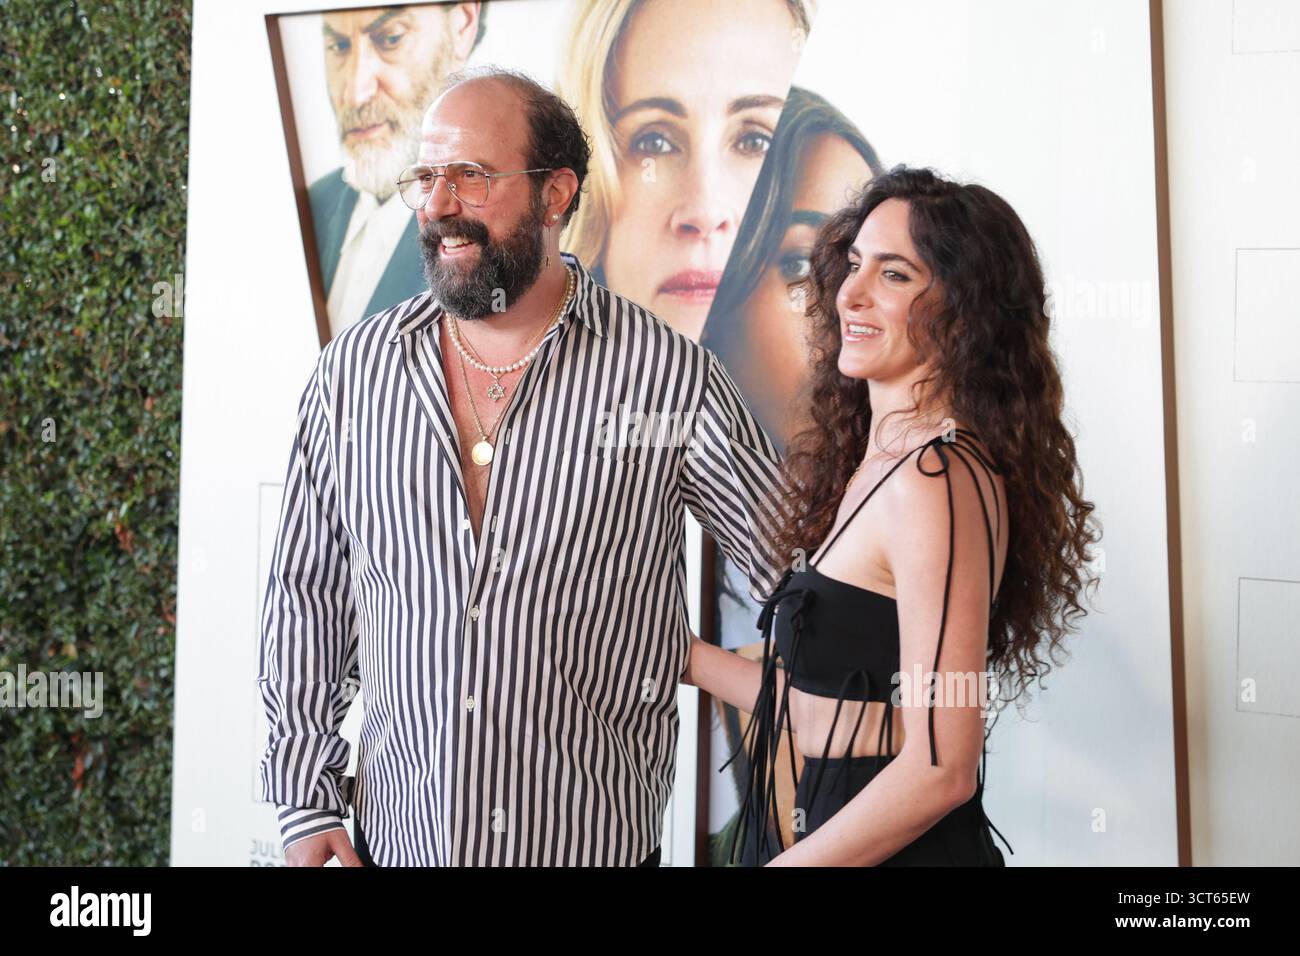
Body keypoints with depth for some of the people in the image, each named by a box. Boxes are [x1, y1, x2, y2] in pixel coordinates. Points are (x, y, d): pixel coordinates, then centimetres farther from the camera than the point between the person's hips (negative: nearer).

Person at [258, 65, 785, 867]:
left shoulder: (670, 377, -12)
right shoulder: (354, 370, -2)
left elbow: (809, 591, -4)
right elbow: (307, 591, 4)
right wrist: (305, 804, 2)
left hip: (595, 839, -2)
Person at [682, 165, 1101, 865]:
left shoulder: (935, 480, -22)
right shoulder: (878, 462, 6)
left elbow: (941, 768, -23)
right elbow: (831, 702, 7)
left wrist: (787, 862, -17)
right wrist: (679, 653, 15)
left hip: (899, 848, -8)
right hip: (820, 828, 8)